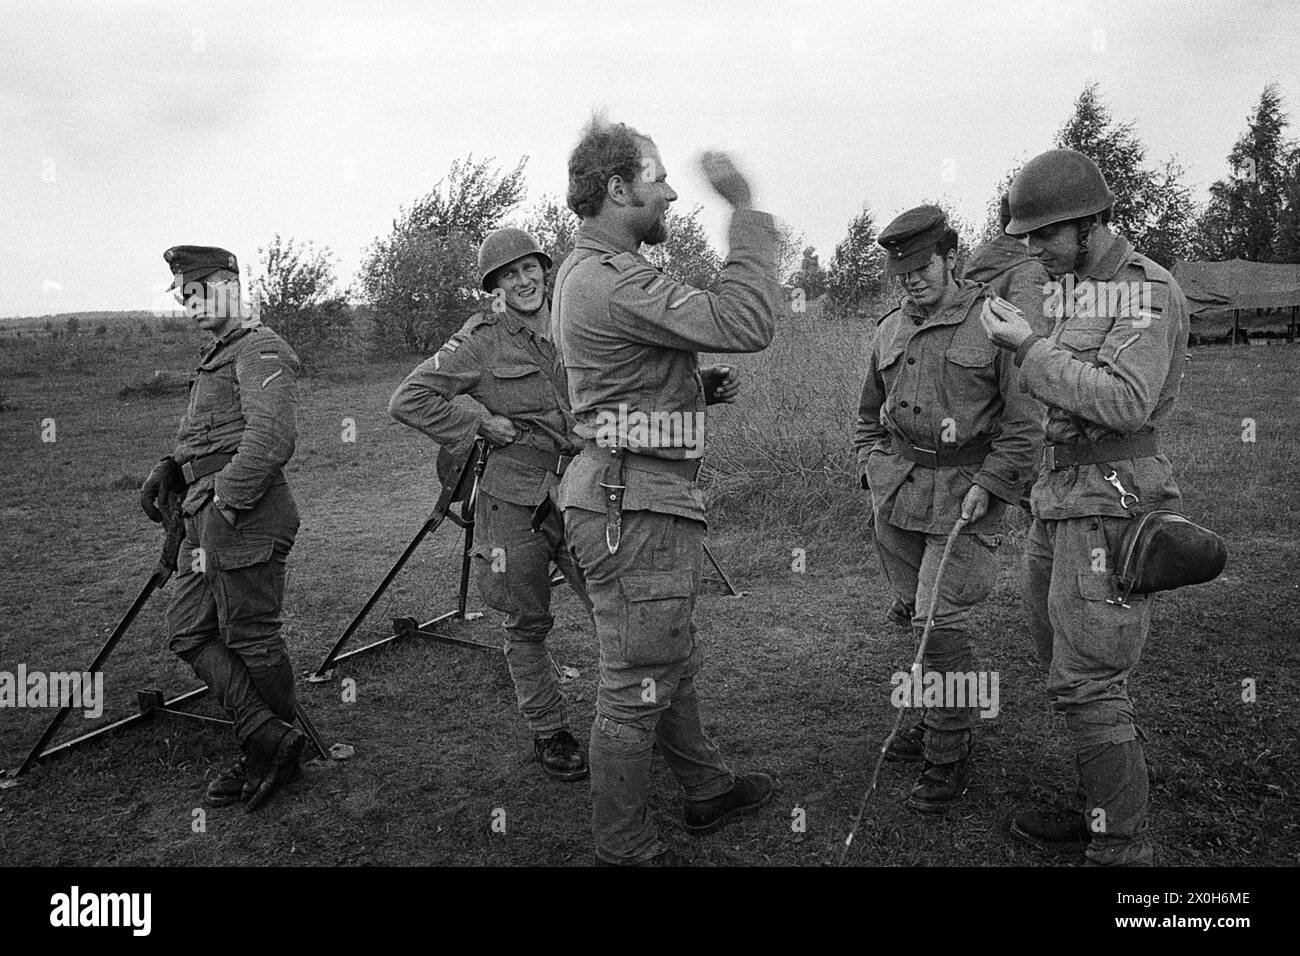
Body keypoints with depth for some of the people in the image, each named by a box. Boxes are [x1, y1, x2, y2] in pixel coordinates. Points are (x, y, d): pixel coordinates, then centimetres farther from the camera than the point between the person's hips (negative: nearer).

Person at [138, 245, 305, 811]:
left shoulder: (261, 351, -9)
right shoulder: (217, 356, 23)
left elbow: (270, 438, -23)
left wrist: (225, 506, -24)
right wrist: (168, 469, 6)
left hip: (243, 515, -10)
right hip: (204, 516, 10)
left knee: (250, 638, 0)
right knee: (189, 633, 7)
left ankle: (271, 752, 17)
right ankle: (268, 740, 10)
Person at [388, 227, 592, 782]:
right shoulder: (481, 341, -4)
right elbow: (408, 402, -9)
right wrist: (481, 422, -11)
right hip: (513, 502, -3)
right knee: (527, 626, 8)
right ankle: (549, 734, 26)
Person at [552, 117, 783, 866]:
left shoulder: (593, 273, 16)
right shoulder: (612, 280, -20)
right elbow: (747, 323, -26)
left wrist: (703, 386, 9)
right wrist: (747, 210, -18)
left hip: (647, 500, 11)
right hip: (636, 510, -11)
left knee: (671, 665, 23)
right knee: (637, 689, 2)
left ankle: (709, 789, 40)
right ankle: (626, 850, 18)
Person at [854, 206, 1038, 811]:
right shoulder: (890, 330, 12)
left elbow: (1025, 420, -7)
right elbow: (869, 412, 24)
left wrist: (989, 484, -14)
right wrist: (871, 465, 10)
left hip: (964, 493, -6)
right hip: (896, 492, 6)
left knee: (940, 622, -8)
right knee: (914, 612, 12)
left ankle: (948, 759, 6)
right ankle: (938, 722, 31)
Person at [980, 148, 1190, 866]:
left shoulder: (1149, 292, -11)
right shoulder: (1075, 288, 15)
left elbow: (1124, 402, -23)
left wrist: (1029, 346, -18)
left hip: (1111, 504, -9)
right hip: (1059, 501, 9)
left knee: (1086, 684, -7)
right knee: (1065, 667, 15)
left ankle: (1121, 846, 7)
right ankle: (1105, 806, 29)